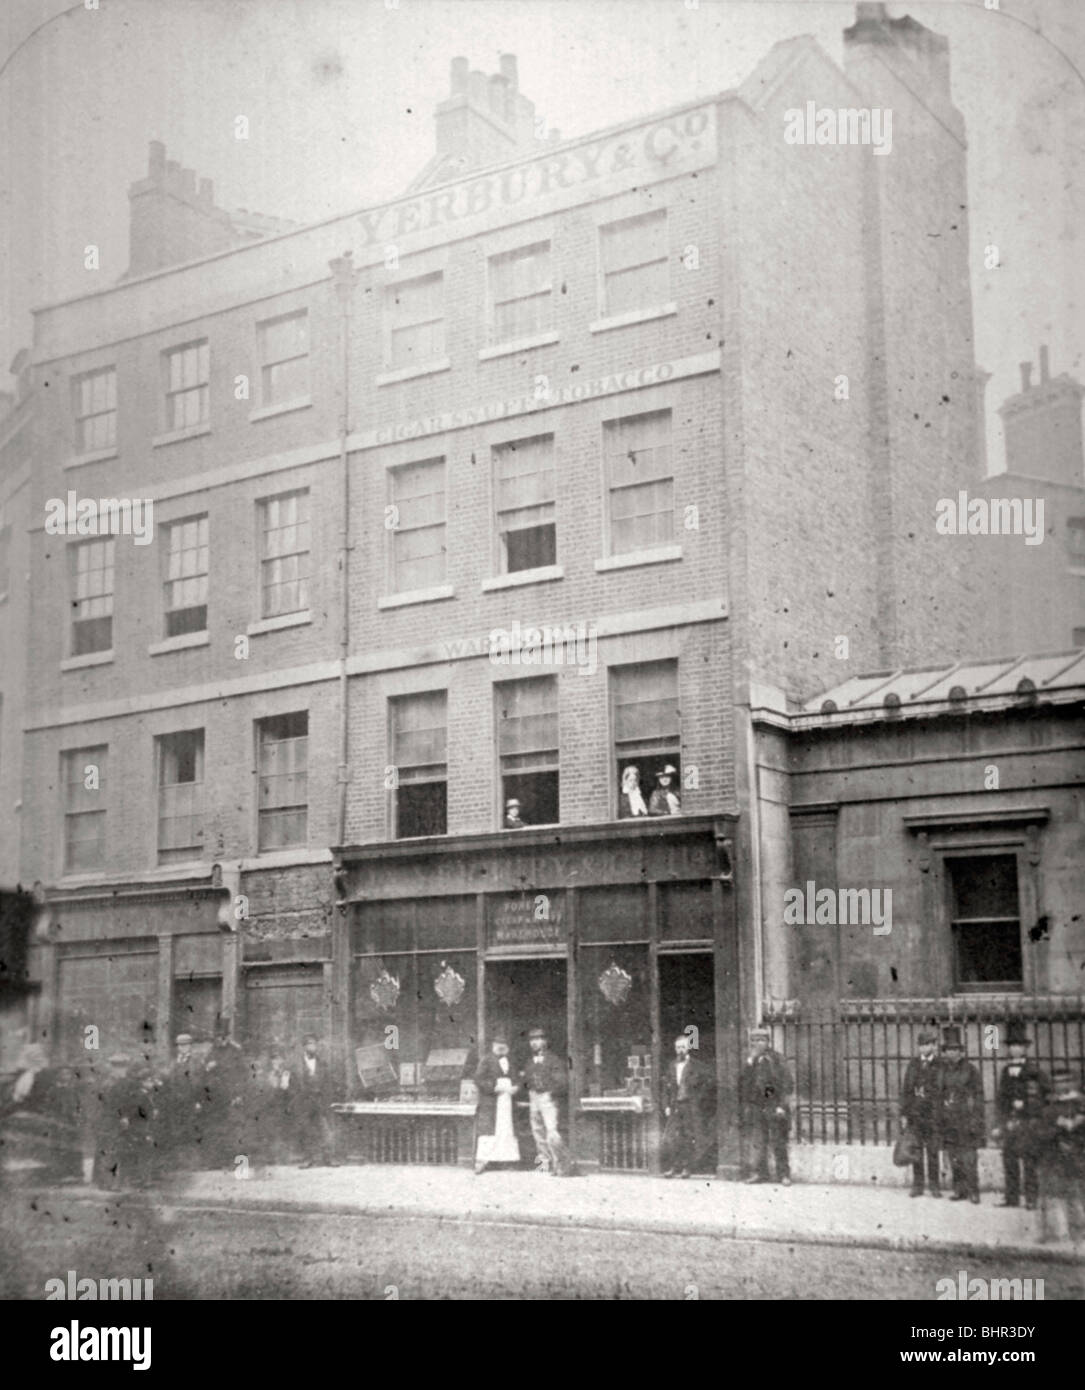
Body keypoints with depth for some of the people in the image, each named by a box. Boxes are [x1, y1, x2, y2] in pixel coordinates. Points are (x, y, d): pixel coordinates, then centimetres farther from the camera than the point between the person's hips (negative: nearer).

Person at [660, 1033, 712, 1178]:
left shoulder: (697, 1066, -1)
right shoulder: (672, 1067, 12)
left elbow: (710, 1080, 0)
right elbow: (666, 1088, 14)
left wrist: (700, 1096, -3)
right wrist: (666, 1105, 5)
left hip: (692, 1108, -3)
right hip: (675, 1109, 3)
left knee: (690, 1140, -3)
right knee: (670, 1139, -6)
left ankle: (686, 1169, 4)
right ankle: (669, 1168, -1)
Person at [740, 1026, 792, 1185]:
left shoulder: (776, 1059, 0)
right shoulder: (750, 1061, 14)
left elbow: (786, 1081, -5)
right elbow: (743, 1084, 15)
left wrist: (781, 1105, -11)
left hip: (774, 1107, -4)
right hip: (756, 1107, 4)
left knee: (778, 1143, 0)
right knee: (758, 1142, 4)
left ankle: (783, 1174, 6)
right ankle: (760, 1173, 10)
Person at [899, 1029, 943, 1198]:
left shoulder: (940, 1066, 1)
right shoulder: (913, 1065, 9)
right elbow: (905, 1090, 10)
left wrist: (944, 1117, -4)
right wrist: (903, 1114, 4)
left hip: (933, 1115, -2)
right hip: (915, 1114, 2)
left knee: (933, 1151, 0)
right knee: (917, 1151, 3)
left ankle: (934, 1186, 9)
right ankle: (917, 1186, 9)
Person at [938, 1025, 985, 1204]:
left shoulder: (970, 1070, -2)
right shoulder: (943, 1070, 10)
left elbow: (978, 1096, -3)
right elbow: (939, 1096, 14)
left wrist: (976, 1120, -9)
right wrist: (939, 1120, 10)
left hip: (966, 1120, -4)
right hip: (949, 1122, 4)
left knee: (969, 1158, -6)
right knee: (954, 1159, 6)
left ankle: (973, 1192, -1)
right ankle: (960, 1191, 13)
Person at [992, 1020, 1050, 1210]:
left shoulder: (1033, 1070, -2)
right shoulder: (1006, 1071, 14)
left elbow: (1047, 1093, 4)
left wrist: (1027, 1106, 1)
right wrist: (1001, 1124, 15)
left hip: (1028, 1121, -5)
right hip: (1010, 1121, 5)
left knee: (1029, 1159, -6)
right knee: (1009, 1158, 4)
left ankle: (1031, 1199, -2)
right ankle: (1011, 1197, 11)